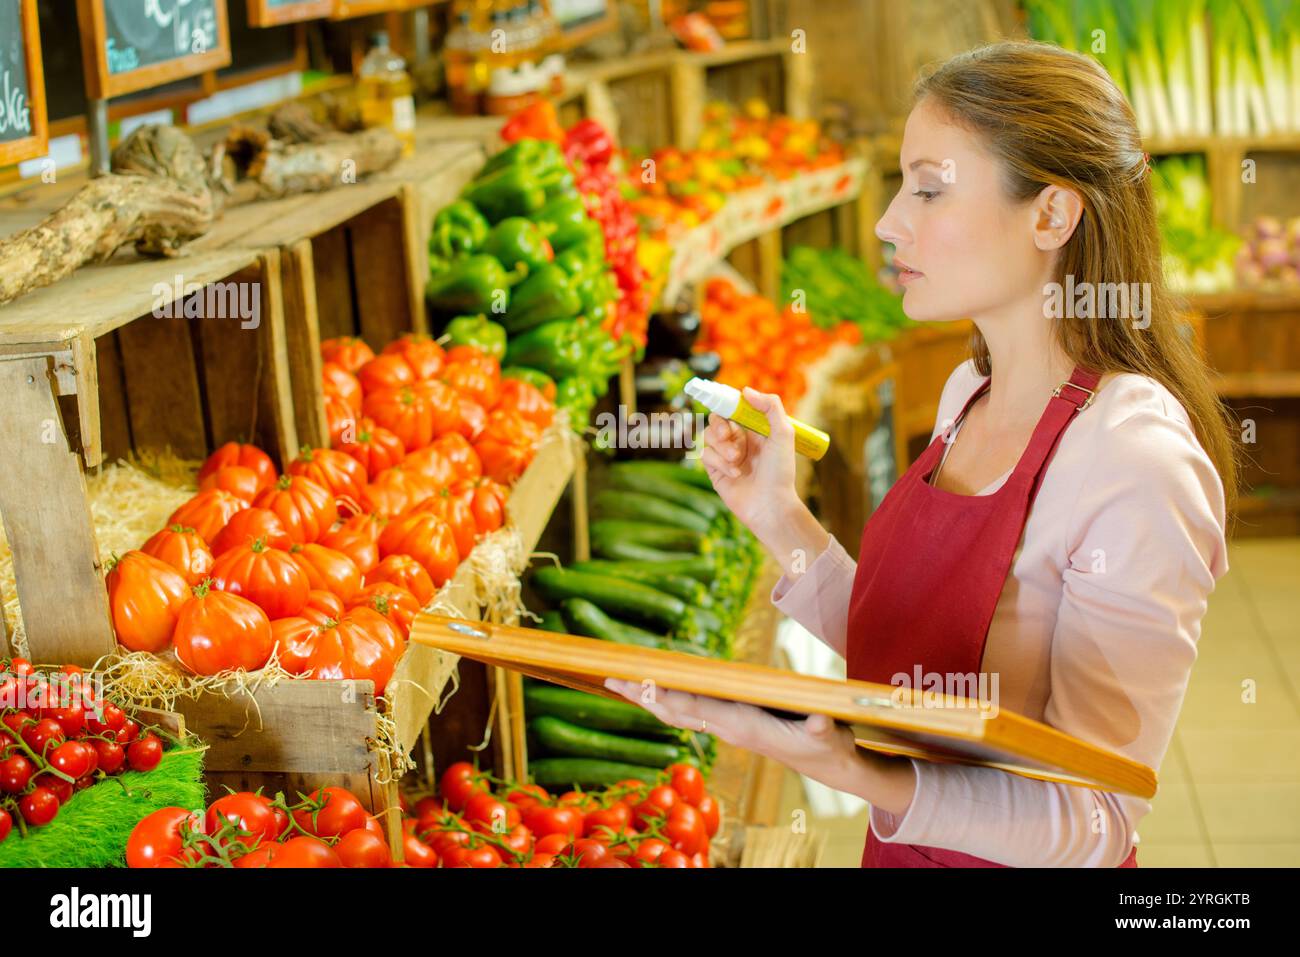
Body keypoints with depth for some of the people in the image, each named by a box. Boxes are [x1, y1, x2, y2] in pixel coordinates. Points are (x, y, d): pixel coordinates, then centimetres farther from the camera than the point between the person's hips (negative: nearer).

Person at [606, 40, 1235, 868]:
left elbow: (1095, 819, -25)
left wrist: (857, 777, -38)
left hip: (1011, 857, -7)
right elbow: (906, 656, 7)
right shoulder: (970, 395, 1)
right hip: (906, 846, 8)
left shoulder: (1140, 467, -26)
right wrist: (778, 519, -2)